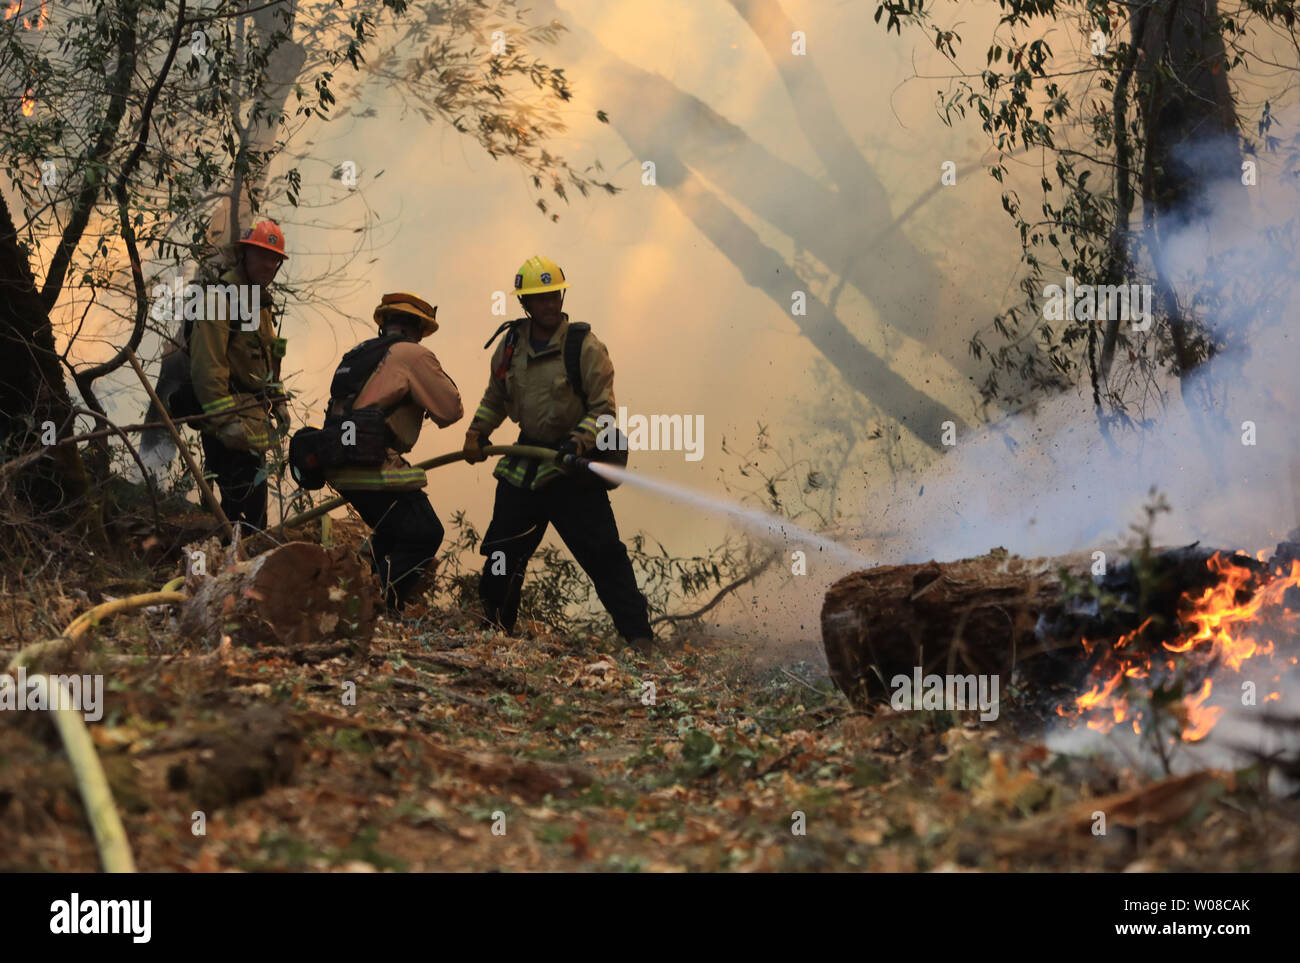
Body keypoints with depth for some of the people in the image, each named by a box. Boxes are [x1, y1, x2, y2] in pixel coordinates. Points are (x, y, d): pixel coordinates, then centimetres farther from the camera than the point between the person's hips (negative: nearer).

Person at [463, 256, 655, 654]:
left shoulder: (585, 347, -10)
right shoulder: (510, 346, 5)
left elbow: (604, 408, -12)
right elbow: (495, 397, 21)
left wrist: (578, 443, -26)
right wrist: (476, 432, 9)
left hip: (574, 469, -5)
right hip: (525, 463, 5)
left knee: (603, 554, -12)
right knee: (502, 551, 11)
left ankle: (639, 639, -10)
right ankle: (493, 626, 29)